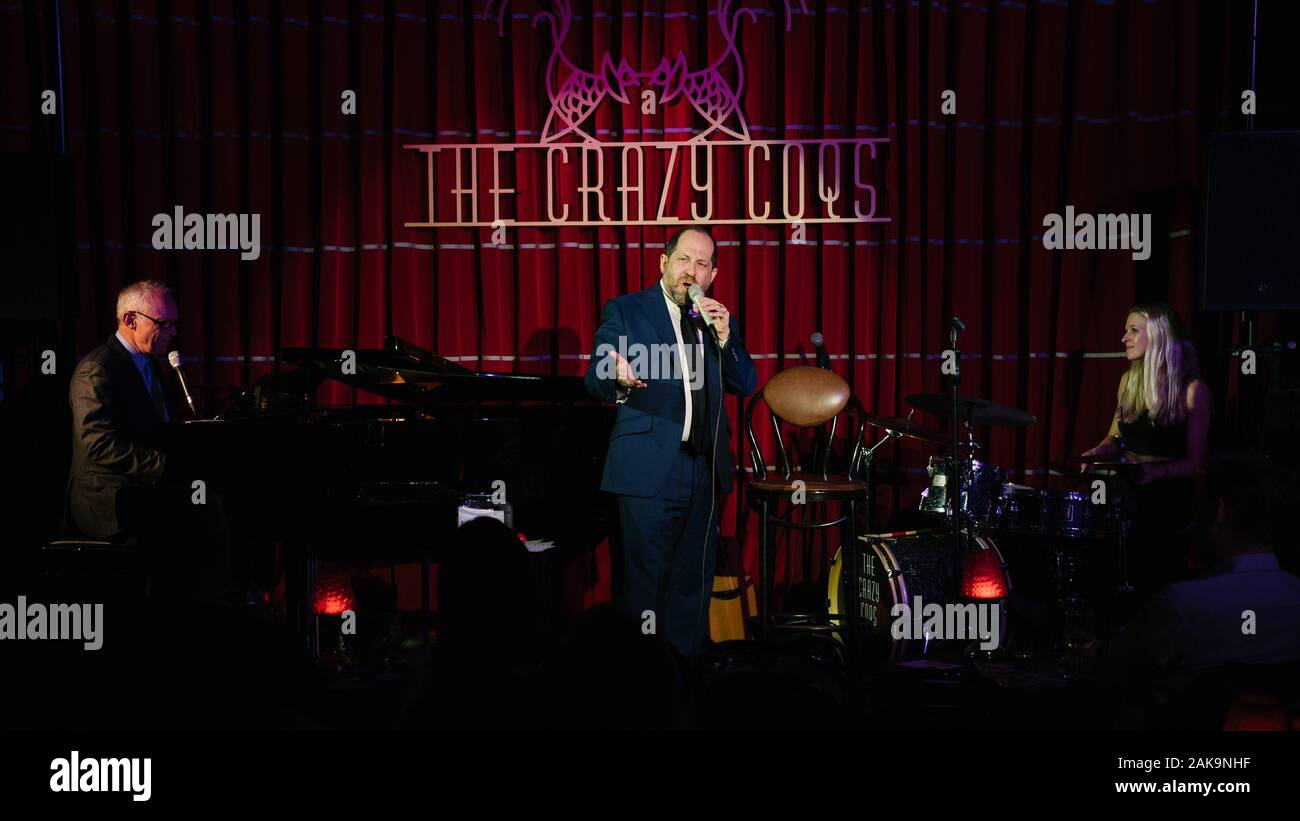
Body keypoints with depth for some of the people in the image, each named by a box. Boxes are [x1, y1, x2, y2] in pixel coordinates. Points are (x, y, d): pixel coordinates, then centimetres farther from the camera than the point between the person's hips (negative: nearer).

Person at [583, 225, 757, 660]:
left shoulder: (717, 319, 14)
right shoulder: (624, 310, 0)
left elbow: (745, 384, 9)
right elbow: (594, 379, -9)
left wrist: (725, 336, -6)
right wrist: (618, 377, -32)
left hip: (705, 471, 5)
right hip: (649, 470, -5)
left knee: (693, 582, 10)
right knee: (645, 579, -3)